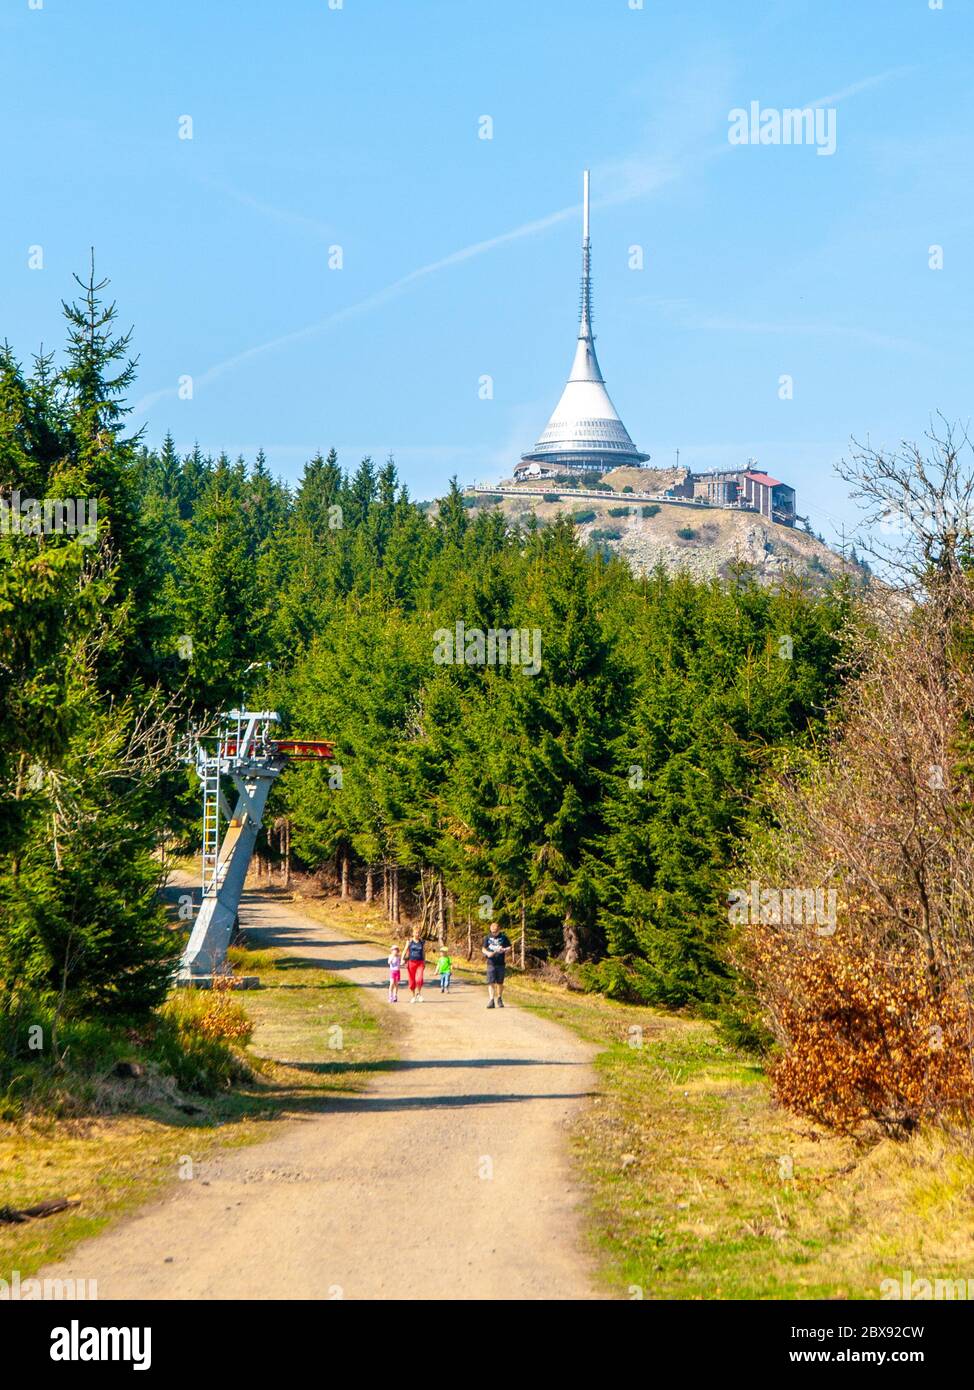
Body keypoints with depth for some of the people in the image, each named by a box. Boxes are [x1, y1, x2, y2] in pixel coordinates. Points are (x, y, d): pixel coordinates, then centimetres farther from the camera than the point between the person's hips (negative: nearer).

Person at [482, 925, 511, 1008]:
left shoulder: (503, 938, 4)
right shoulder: (487, 938, 6)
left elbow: (509, 947, 5)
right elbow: (483, 949, 7)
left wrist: (504, 950, -17)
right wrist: (487, 953, -15)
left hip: (501, 963, 0)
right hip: (491, 963, 0)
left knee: (500, 982, 8)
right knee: (491, 982, -10)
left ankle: (499, 999, 24)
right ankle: (491, 1000, -14)